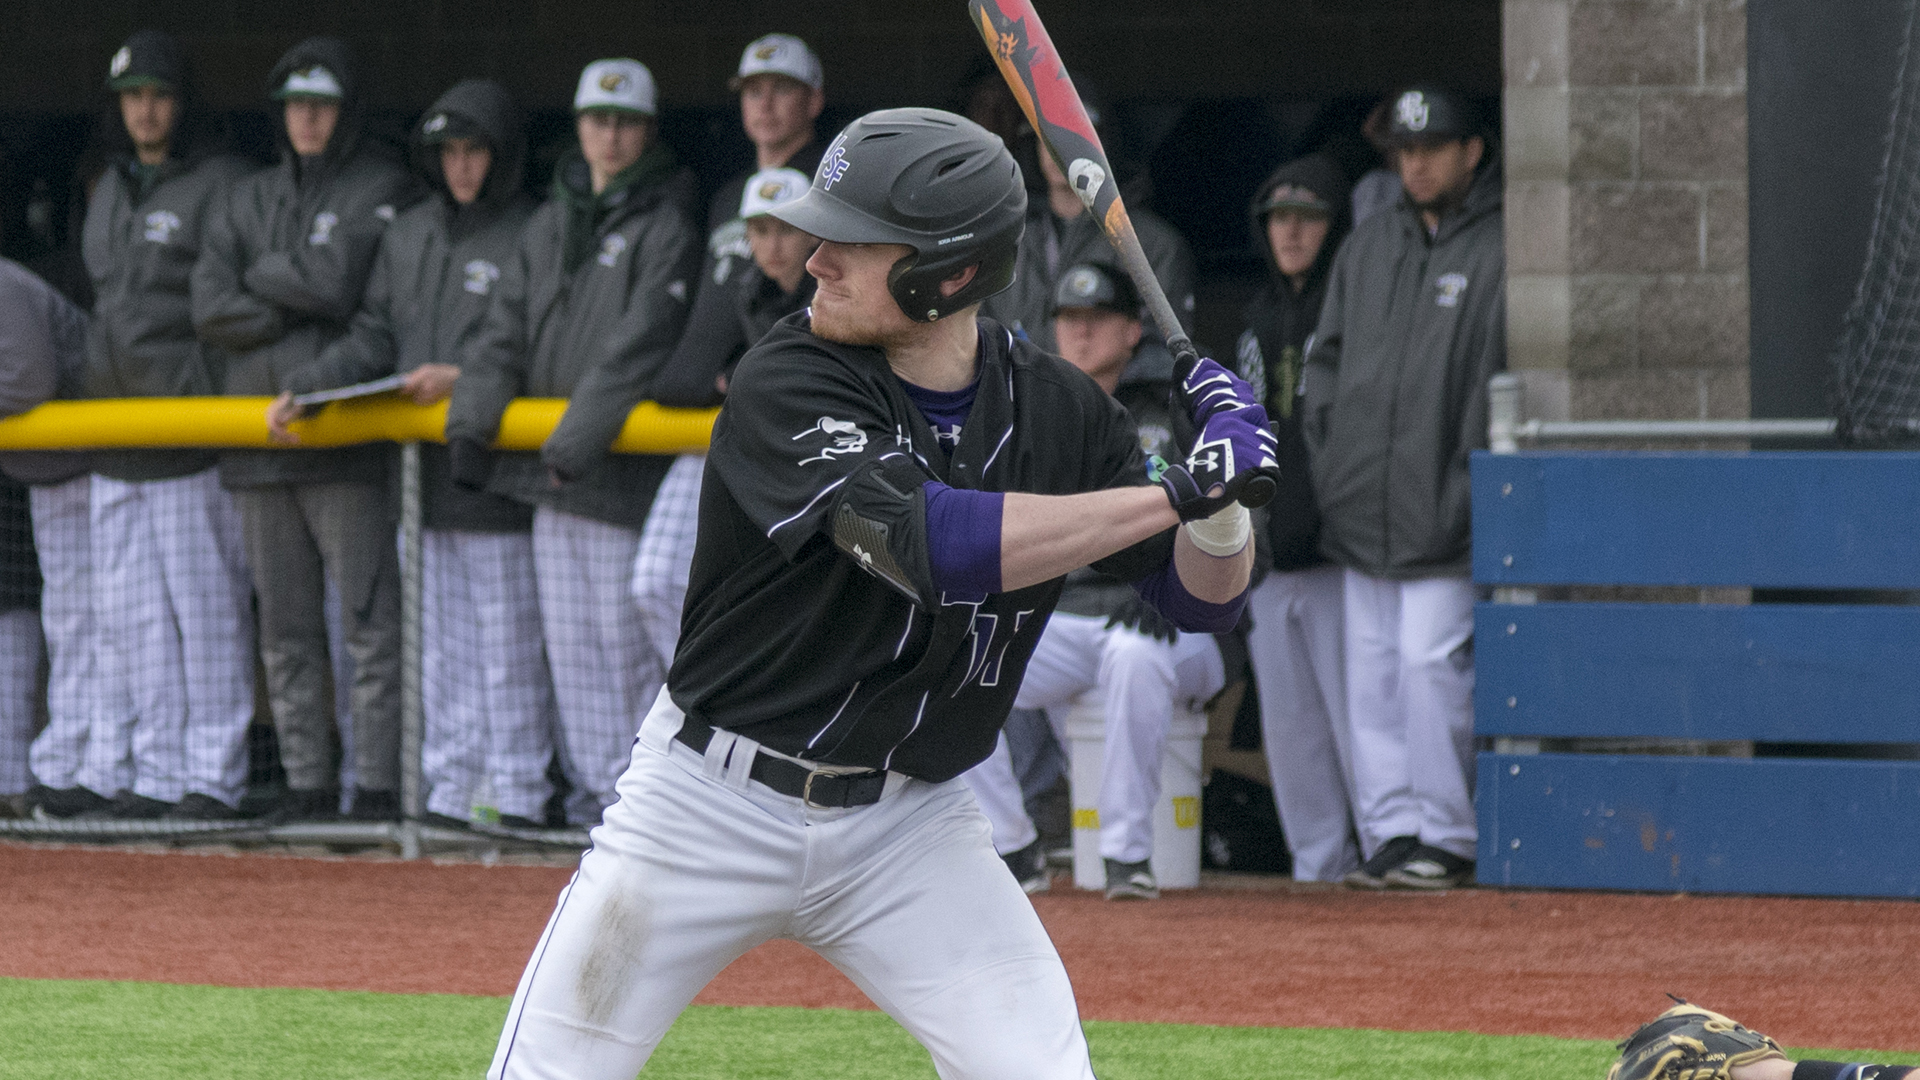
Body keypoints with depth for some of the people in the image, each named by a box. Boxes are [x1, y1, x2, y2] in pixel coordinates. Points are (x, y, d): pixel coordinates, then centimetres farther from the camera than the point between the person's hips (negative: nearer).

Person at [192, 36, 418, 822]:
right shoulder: (250, 200, 17)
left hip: (346, 438, -5)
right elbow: (209, 308, 4)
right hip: (258, 439, 5)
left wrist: (260, 277, 3)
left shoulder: (380, 190, 2)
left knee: (369, 623, -9)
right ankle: (308, 781, 10)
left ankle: (376, 781, -8)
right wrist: (299, 309, -7)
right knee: (286, 631, 6)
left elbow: (338, 283, -13)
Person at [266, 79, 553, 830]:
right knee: (442, 641, 9)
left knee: (508, 637, -4)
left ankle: (518, 790, 1)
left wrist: (464, 378, -20)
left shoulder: (531, 235, -5)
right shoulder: (409, 234, 15)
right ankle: (451, 790, 13)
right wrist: (300, 390, 2)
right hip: (428, 461, 6)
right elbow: (374, 339, 14)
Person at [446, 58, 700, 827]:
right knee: (570, 637, 7)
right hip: (548, 471, 7)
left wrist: (577, 444, -21)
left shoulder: (667, 228, -6)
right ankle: (594, 781, 12)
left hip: (625, 469, -7)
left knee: (628, 638, -6)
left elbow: (637, 351, -15)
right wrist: (471, 422, -3)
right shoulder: (549, 227, 15)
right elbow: (505, 331, 12)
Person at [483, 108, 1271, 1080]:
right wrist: (1177, 492, -32)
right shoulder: (786, 383, -19)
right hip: (715, 805, -3)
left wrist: (1223, 503, -22)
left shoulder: (1055, 410, -4)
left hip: (909, 825, 3)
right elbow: (935, 545, -34)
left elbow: (1203, 600, 1)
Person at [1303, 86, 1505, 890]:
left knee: (1431, 661, -11)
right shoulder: (1368, 247, 16)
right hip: (1363, 511, 6)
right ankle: (1389, 831, 10)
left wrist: (1475, 479, -13)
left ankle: (1446, 836, -4)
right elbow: (1327, 358, 20)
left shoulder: (1501, 251, -3)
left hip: (1446, 514, -6)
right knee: (1370, 672, 5)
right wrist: (1325, 456, 8)